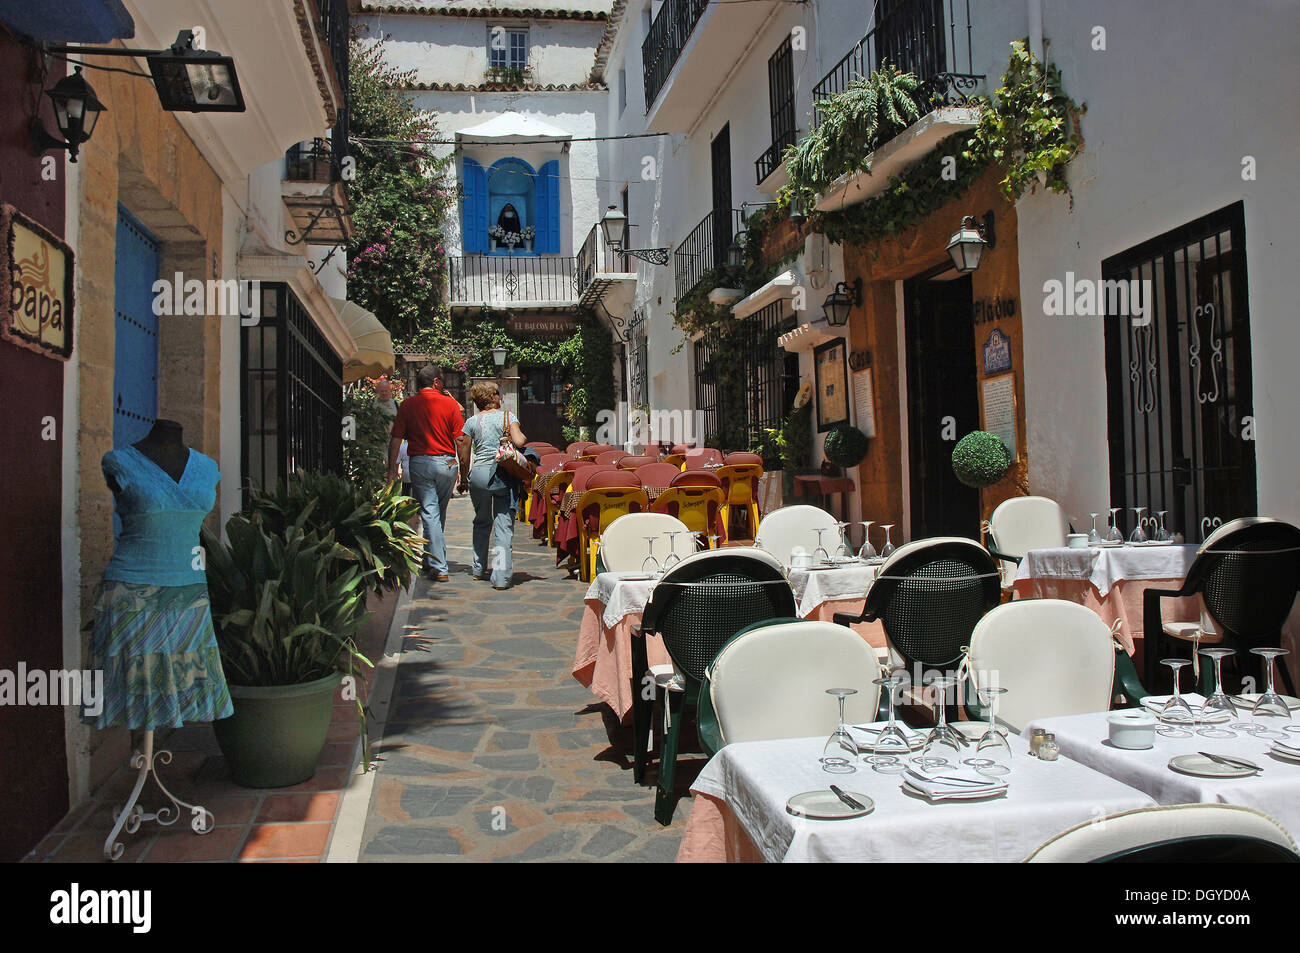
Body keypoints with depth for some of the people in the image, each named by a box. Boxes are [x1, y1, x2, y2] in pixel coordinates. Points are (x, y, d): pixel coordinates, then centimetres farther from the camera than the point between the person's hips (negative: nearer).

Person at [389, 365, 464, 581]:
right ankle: (431, 560, 31)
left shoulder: (407, 405, 2)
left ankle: (439, 568, -4)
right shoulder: (450, 403, 0)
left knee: (429, 514, 1)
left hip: (420, 463, 0)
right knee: (440, 513, 17)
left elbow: (396, 439, -1)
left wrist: (392, 468, 2)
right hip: (446, 463, 0)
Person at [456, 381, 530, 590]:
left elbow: (464, 456, 9)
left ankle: (479, 568, 29)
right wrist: (523, 437, 9)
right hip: (503, 474, -3)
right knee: (504, 525, -1)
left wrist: (464, 479, 20)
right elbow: (519, 441, -13)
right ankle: (502, 576, -8)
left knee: (482, 522, 20)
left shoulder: (472, 422, 8)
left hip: (478, 473, 3)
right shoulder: (507, 416, 1)